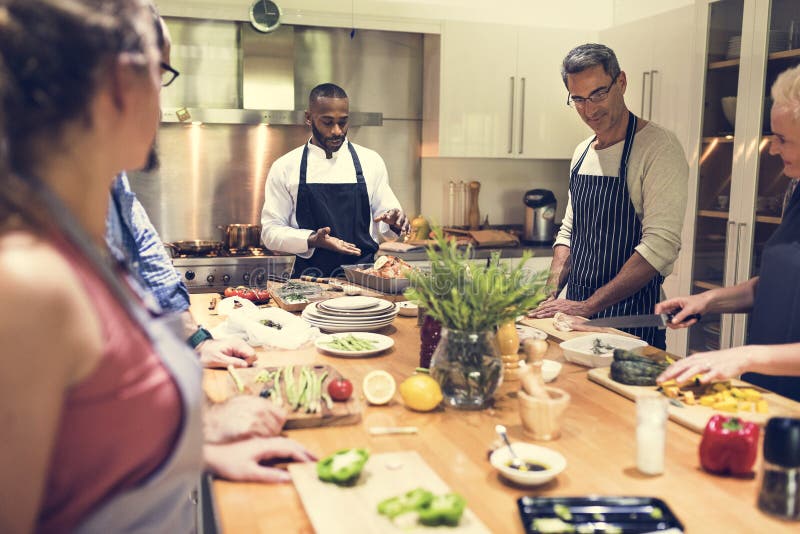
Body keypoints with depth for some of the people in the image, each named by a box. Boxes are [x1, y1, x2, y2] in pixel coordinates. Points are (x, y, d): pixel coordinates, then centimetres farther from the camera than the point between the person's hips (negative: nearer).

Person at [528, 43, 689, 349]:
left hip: (629, 318, -6)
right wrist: (551, 294, 0)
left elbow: (661, 245, -22)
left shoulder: (659, 147, -14)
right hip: (575, 309, 7)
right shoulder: (582, 154, 9)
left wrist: (588, 306, -23)